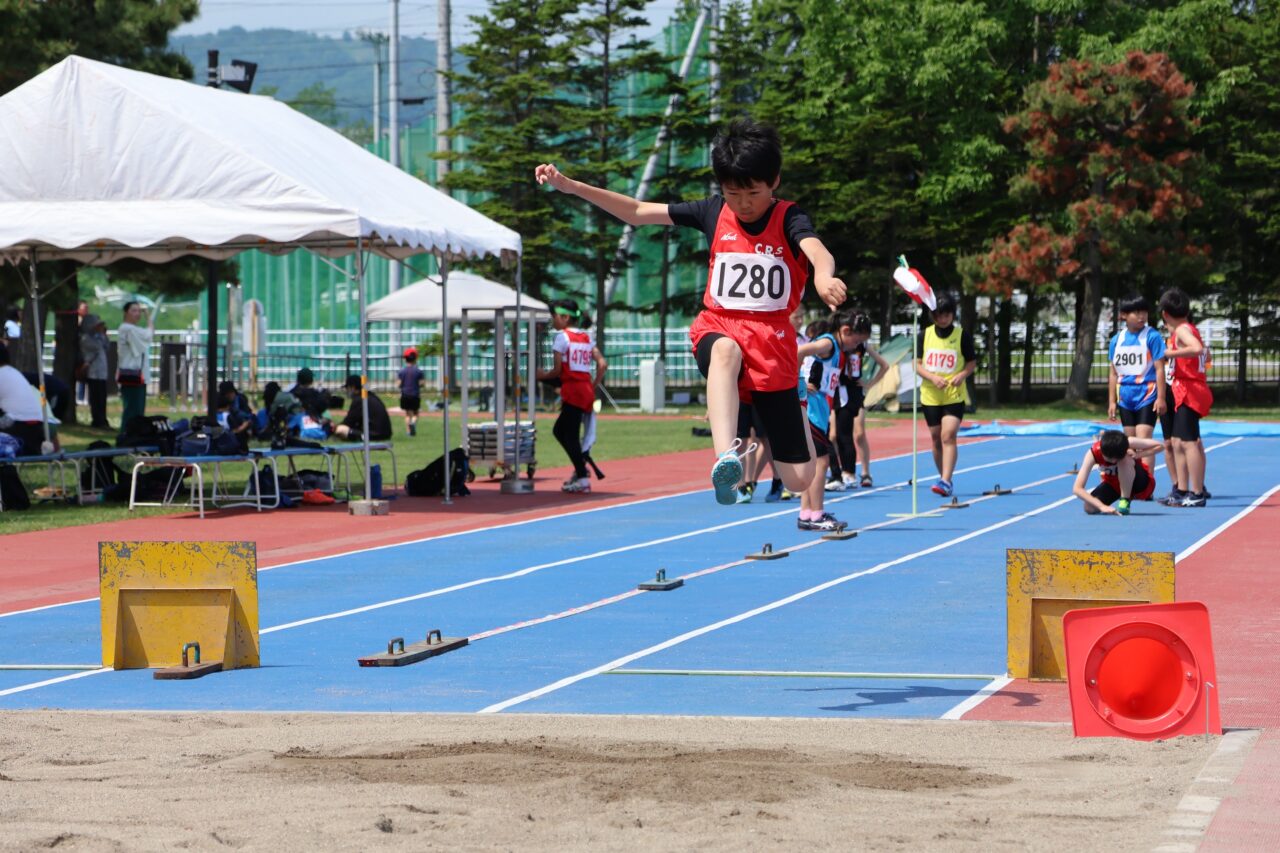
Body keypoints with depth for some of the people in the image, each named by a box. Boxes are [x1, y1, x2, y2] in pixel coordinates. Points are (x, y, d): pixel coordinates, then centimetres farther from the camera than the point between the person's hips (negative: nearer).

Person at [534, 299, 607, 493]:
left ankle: (583, 479, -9)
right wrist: (593, 386, 14)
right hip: (587, 390, 8)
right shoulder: (587, 337, 15)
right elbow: (602, 364, 8)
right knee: (559, 430, 19)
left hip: (572, 389, -8)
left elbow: (558, 370, -8)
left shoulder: (562, 336, -6)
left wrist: (542, 375, 10)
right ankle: (580, 469, 15)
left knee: (571, 435, -5)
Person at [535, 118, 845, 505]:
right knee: (726, 349, -41)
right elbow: (638, 212, 9)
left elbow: (817, 250, -29)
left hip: (773, 342, -1)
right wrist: (571, 186, 2)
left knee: (800, 479, 0)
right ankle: (726, 457, -59)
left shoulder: (788, 218, -6)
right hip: (718, 328, 1)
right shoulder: (713, 212, 4)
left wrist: (823, 276, -54)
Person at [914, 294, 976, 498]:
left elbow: (971, 362, 5)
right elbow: (917, 364, 4)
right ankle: (944, 478, 23)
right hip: (930, 395, 3)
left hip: (954, 395, -3)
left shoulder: (962, 334, -2)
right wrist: (933, 377, -14)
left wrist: (962, 375, -16)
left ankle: (946, 481, -22)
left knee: (948, 435, -17)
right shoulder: (925, 335, 3)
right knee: (936, 438, 9)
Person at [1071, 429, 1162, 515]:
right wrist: (1102, 506, -47)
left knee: (1125, 459, -34)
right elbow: (1077, 489, -35)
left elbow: (1159, 446, -20)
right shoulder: (1093, 453, -29)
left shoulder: (1129, 443, -31)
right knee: (1089, 508, -24)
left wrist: (1137, 455, -35)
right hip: (1113, 485, 2)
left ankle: (1125, 501, -21)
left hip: (1141, 484, -2)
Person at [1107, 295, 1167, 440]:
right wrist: (1112, 401, 10)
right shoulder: (1116, 339, 6)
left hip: (1146, 396, -5)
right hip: (1125, 398, 5)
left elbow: (1159, 369, -9)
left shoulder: (1152, 336, -8)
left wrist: (1161, 398, -14)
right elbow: (1114, 373, 12)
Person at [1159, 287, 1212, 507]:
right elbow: (1206, 356, 27)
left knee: (1188, 442, -12)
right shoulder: (1190, 329, 16)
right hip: (1183, 392, 10)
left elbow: (1197, 349, -32)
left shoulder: (1182, 330, -12)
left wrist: (1170, 352, -26)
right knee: (1176, 442, 12)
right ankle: (1182, 491, 15)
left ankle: (1197, 494, -14)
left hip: (1189, 392, -10)